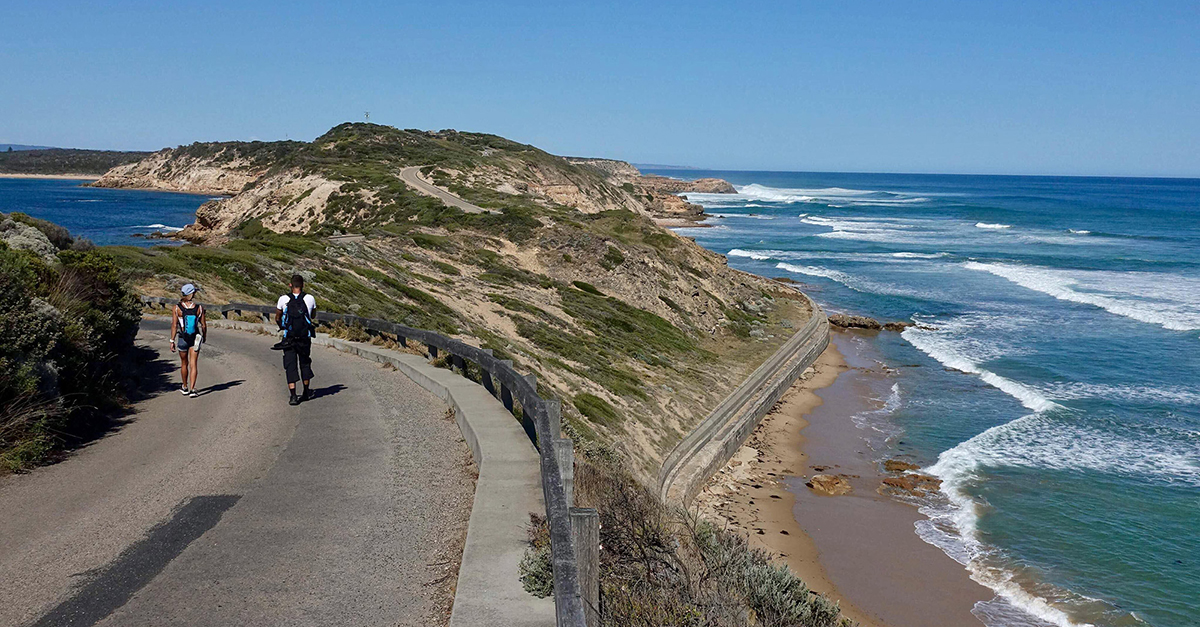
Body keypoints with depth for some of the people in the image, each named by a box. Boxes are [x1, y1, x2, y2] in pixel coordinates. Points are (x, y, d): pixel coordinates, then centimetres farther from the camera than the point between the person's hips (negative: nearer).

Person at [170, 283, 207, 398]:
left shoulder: (177, 308, -8)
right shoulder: (199, 308, -6)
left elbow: (174, 325, -9)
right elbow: (204, 325, 0)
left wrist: (172, 341, -5)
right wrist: (204, 337, 18)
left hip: (182, 339, 1)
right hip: (195, 339, 0)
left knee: (184, 364, 17)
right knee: (193, 365, 0)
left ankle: (185, 388, 30)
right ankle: (192, 389, -10)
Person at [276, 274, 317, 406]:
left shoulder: (283, 299, -6)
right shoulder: (310, 299, -5)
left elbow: (277, 318, 8)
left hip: (288, 339, -1)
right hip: (305, 338, 1)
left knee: (290, 366, 3)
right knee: (305, 364, 19)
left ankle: (293, 396, -5)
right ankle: (306, 393, 31)